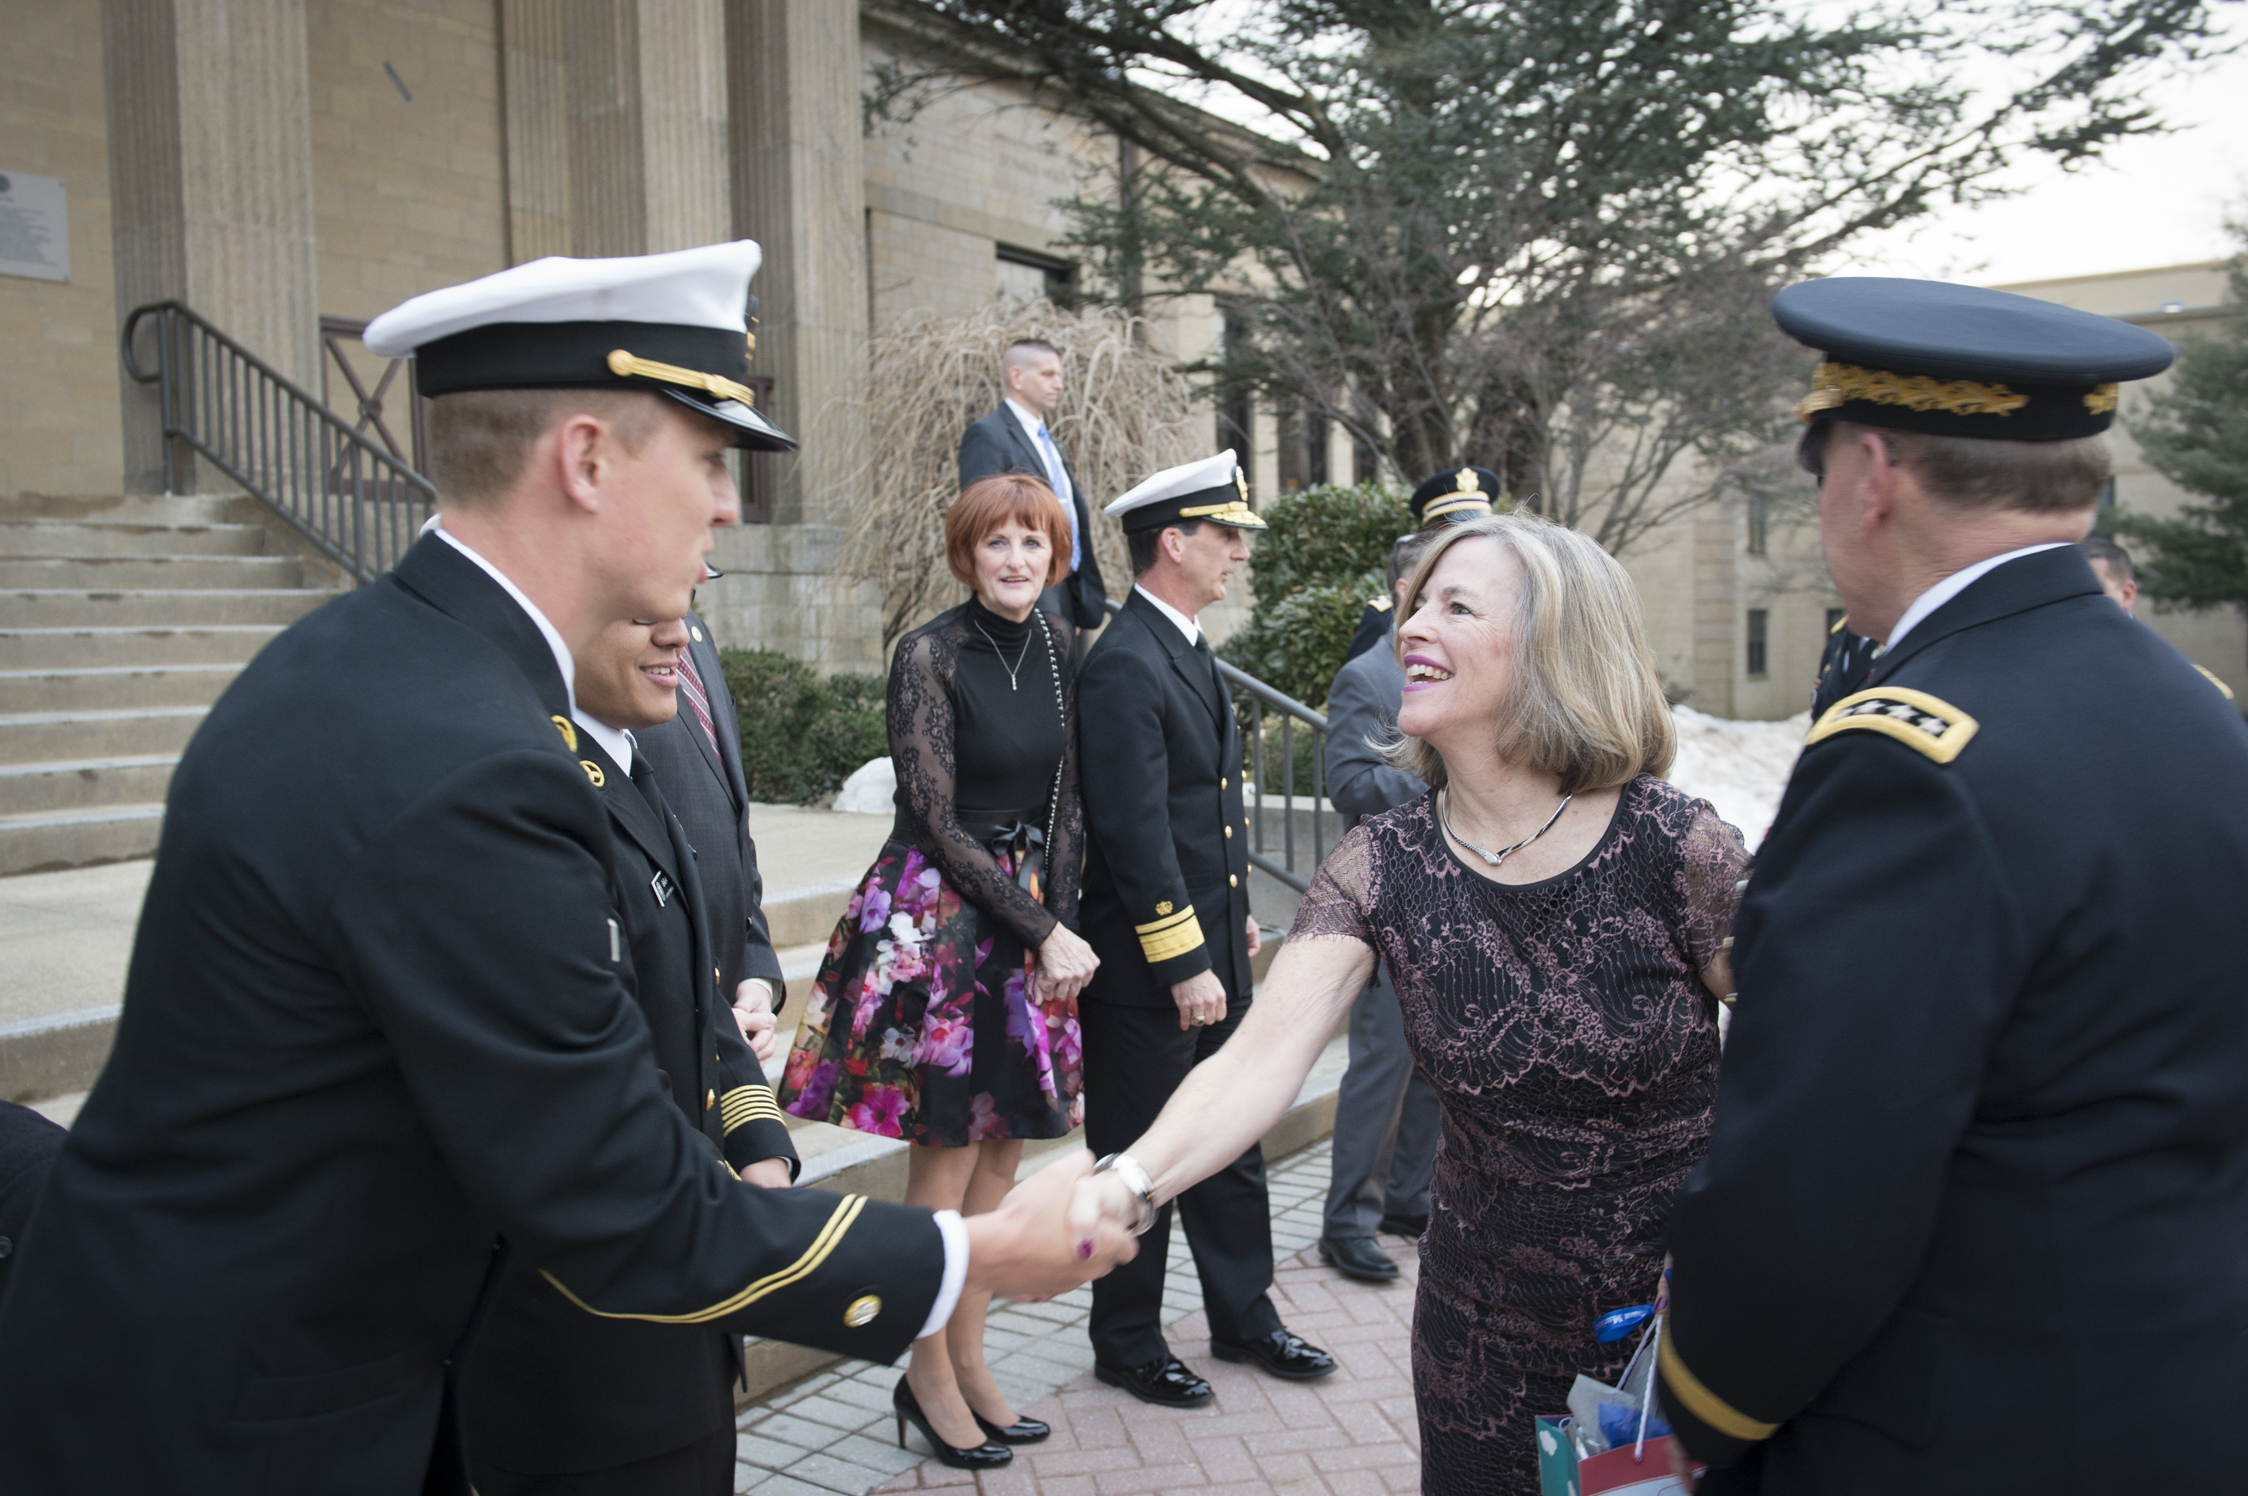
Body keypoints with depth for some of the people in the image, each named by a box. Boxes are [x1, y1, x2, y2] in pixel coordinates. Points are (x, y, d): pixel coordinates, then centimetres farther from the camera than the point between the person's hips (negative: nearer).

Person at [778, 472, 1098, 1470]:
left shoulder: (1060, 648, 5)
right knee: (947, 1153, 2)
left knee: (1003, 1146, 11)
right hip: (939, 913, -6)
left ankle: (968, 1357, 26)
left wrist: (1060, 920, -2)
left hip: (1034, 916, 6)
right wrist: (1042, 931, -13)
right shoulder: (930, 654, -12)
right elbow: (936, 820, -14)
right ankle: (927, 1375, 20)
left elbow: (1067, 799, 10)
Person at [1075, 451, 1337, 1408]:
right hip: (1146, 968, -9)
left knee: (1231, 1147, 19)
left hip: (1211, 950, 9)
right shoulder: (1125, 664, -19)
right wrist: (1184, 963, -21)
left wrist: (1235, 917, 18)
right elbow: (1135, 834, -23)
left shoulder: (1191, 650, 12)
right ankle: (1127, 1344, 23)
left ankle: (1243, 1318, 34)